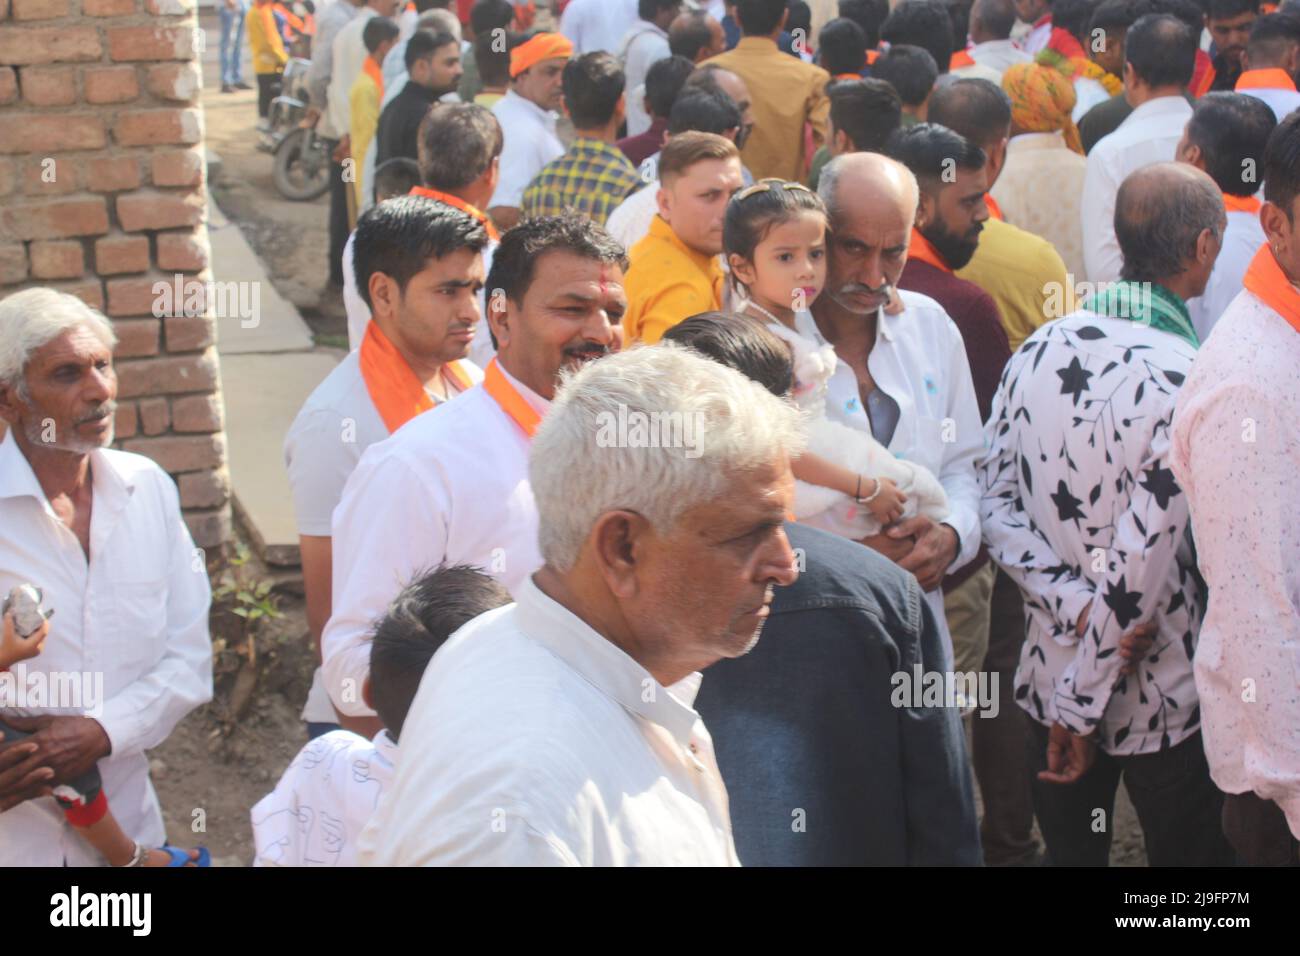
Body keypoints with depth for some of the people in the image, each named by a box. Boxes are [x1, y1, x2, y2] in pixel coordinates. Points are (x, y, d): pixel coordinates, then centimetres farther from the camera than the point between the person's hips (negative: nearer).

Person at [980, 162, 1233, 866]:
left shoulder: (1039, 350, -5)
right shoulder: (1187, 385, -23)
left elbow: (995, 501, -5)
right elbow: (1143, 563, -23)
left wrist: (1073, 605, -12)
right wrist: (1082, 706, -14)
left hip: (1050, 670, 5)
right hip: (1163, 702, -5)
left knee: (1069, 850, 21)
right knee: (1188, 852, 14)